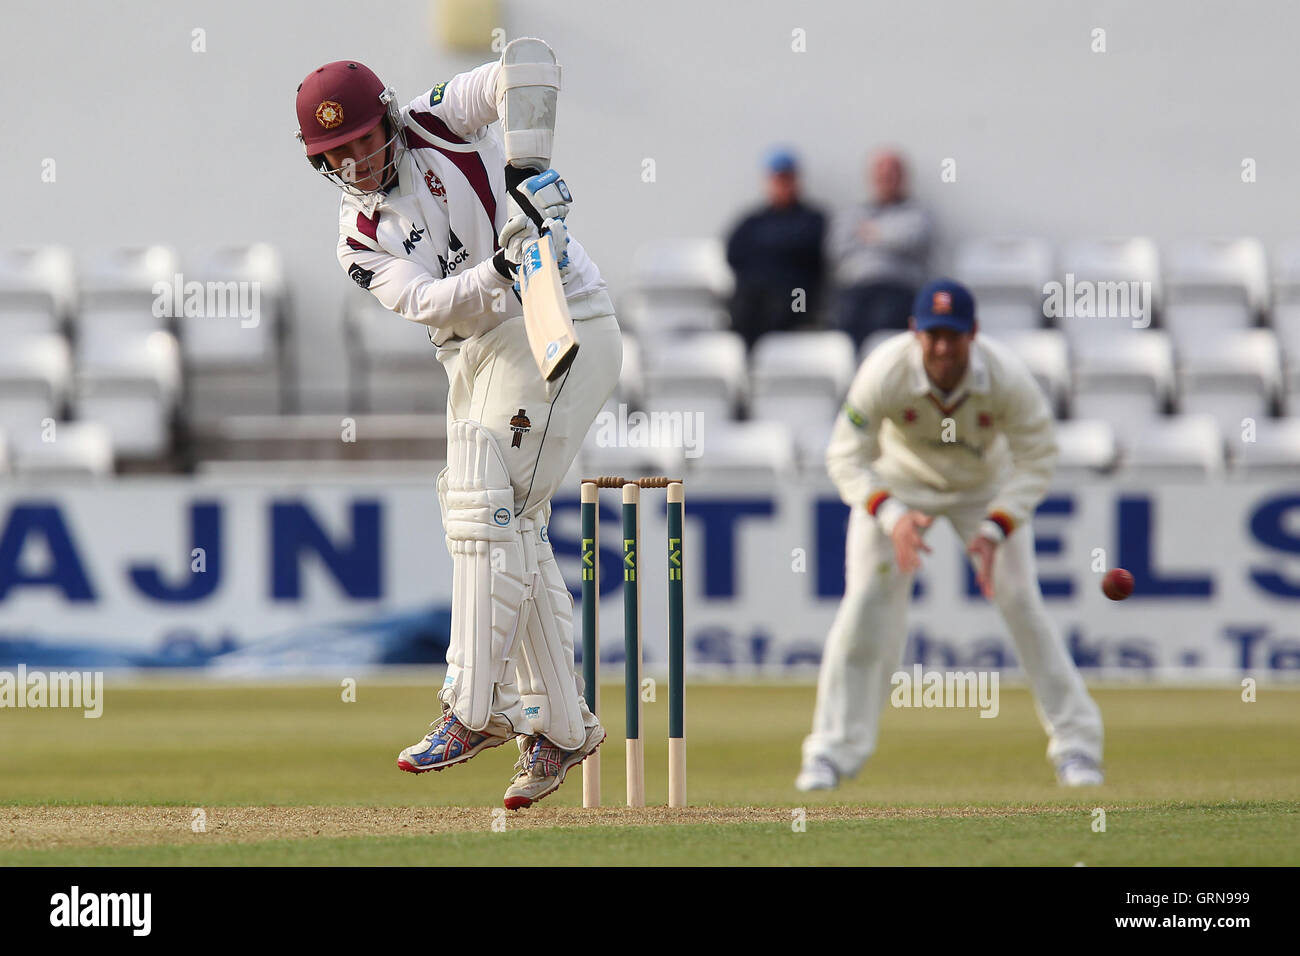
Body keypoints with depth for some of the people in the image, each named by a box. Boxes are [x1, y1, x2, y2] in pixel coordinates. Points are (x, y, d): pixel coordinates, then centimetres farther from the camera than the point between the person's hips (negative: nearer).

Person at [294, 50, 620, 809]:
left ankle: (473, 710, -14)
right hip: (476, 360, 7)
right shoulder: (362, 239, 7)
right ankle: (560, 724, 12)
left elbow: (523, 72, -17)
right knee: (512, 529, 6)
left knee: (486, 509, -14)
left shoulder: (441, 126, -2)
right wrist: (501, 269, -30)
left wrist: (528, 167, -31)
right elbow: (424, 301, -11)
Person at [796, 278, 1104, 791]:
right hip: (899, 482, 0)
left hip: (987, 484, 0)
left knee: (1022, 603, -8)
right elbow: (846, 458, -25)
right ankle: (833, 749, -3)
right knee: (866, 606, -12)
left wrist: (995, 529, -32)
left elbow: (1035, 460, -20)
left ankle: (1075, 743, 4)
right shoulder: (885, 373, -33)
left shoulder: (1007, 378, -32)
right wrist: (891, 515, -41)